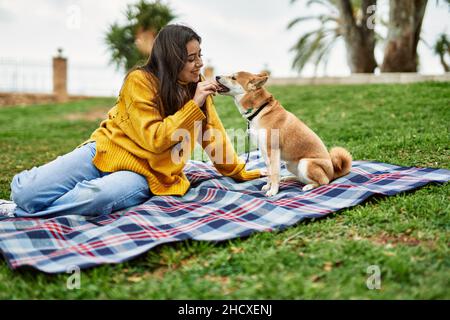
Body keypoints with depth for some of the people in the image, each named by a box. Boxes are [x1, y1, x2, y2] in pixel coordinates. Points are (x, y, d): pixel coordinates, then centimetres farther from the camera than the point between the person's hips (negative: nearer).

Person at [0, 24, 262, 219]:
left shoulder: (198, 88, 5)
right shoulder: (140, 81, -10)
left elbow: (214, 136, 14)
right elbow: (155, 140, -15)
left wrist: (239, 172, 16)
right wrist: (193, 105, -17)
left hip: (143, 174, 2)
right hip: (107, 151, -2)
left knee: (99, 195, -35)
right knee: (26, 191, -21)